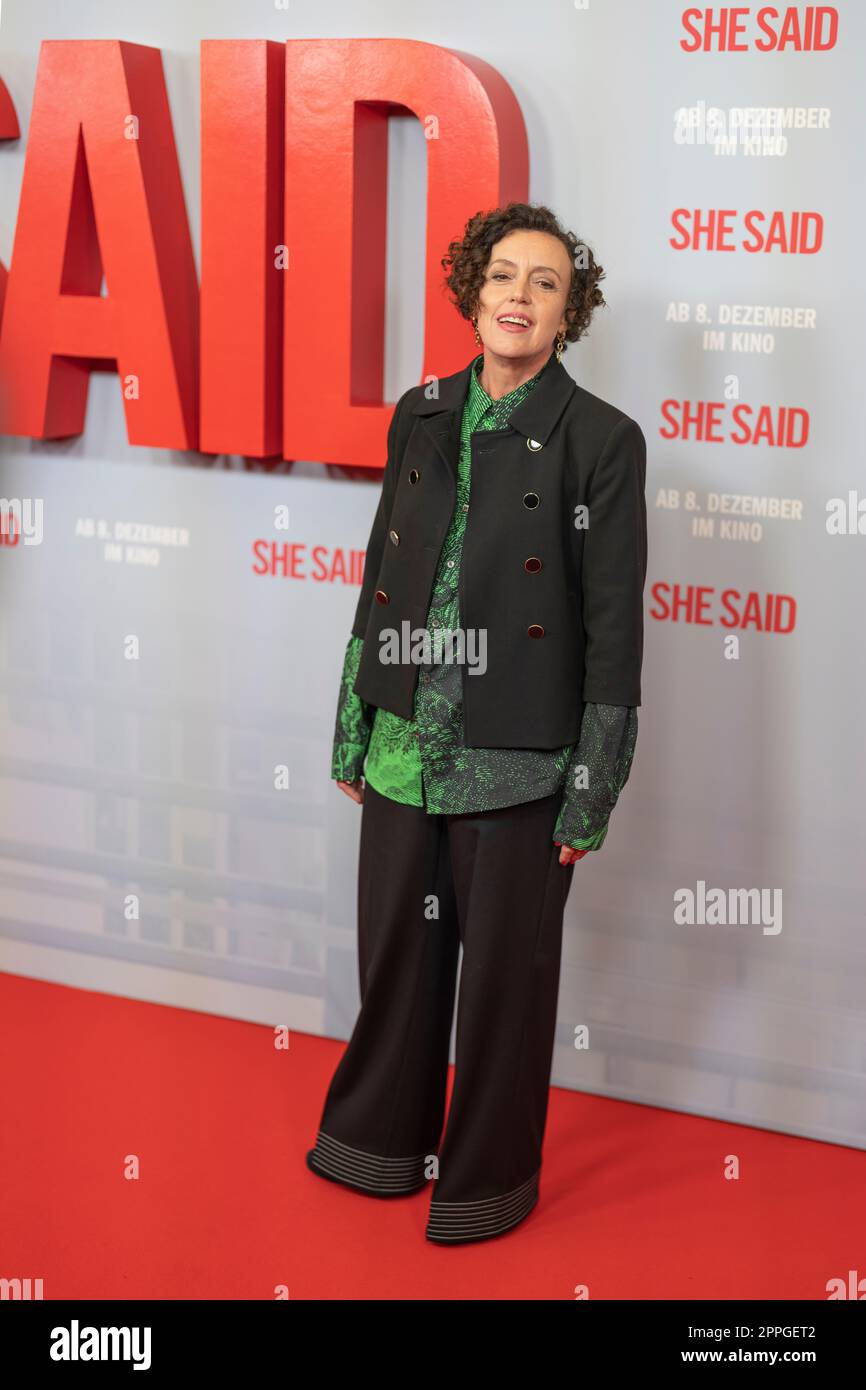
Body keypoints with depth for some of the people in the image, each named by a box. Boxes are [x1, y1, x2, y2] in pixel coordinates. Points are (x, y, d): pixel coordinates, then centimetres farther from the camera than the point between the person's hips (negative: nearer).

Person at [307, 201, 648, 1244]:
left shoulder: (600, 441, -8)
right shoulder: (422, 417, 6)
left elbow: (614, 628, -8)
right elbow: (380, 580, 11)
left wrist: (590, 796, -9)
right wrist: (353, 734, 11)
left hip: (516, 766, -4)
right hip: (404, 749, 4)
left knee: (505, 974, 9)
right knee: (395, 954, 17)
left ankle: (490, 1176, 29)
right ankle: (385, 1138, 39)